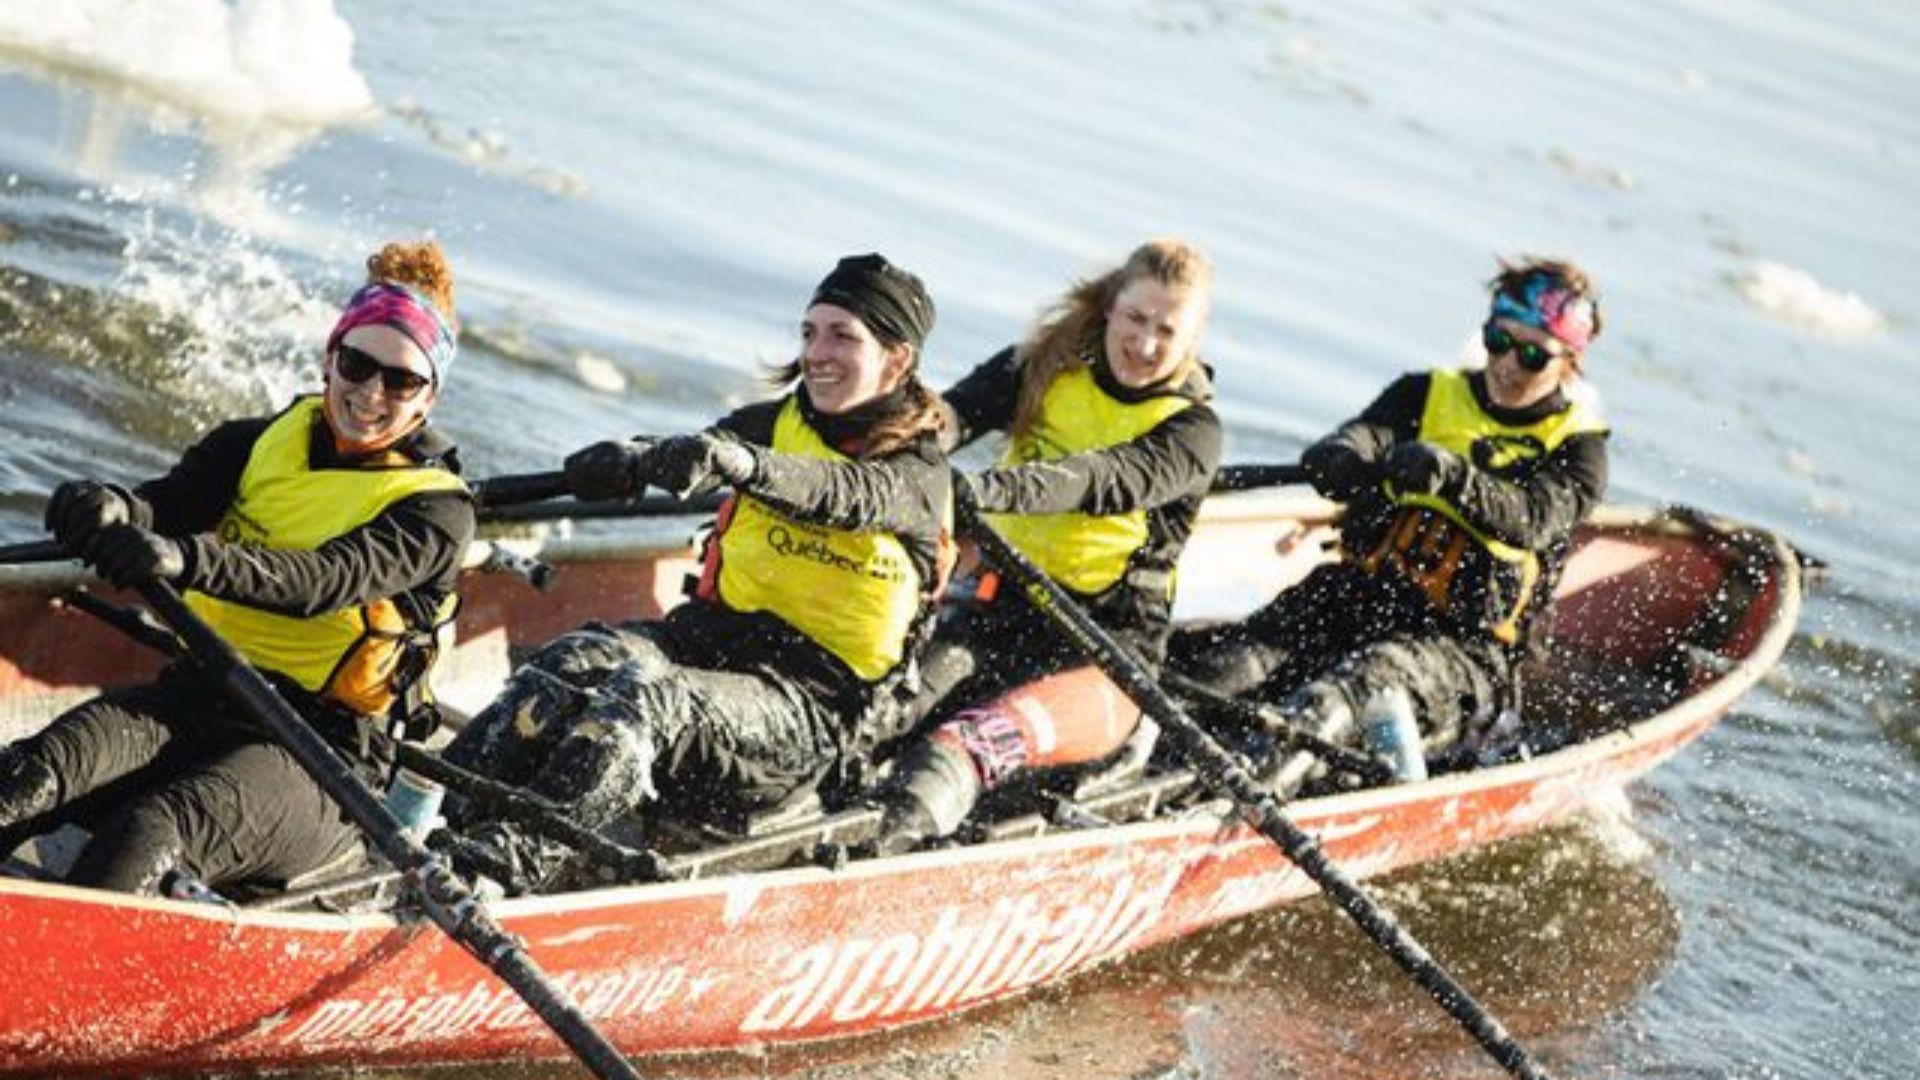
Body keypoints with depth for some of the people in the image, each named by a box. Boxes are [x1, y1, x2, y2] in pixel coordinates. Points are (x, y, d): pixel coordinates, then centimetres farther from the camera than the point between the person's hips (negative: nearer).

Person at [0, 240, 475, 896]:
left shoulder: (437, 511, -2)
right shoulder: (260, 446, 13)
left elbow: (326, 582, -21)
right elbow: (167, 504, -5)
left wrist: (190, 559, -39)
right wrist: (112, 511, -31)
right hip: (200, 694, 4)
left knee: (153, 835, -35)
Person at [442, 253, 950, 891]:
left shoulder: (917, 476, -1)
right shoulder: (774, 426, 15)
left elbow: (845, 496, -25)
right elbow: (680, 460, -5)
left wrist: (741, 463, -45)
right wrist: (628, 463, -30)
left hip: (815, 701, -5)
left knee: (647, 698, -33)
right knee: (578, 662, -26)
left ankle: (508, 864, -50)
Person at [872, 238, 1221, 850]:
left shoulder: (1192, 430, -1)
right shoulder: (1045, 367, 11)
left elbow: (1114, 478, -22)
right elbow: (963, 409, -9)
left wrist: (1001, 489, -41)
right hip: (1002, 608, 6)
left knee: (1005, 727, -39)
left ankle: (939, 776, -66)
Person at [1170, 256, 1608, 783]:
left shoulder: (1576, 448, 8)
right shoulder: (1429, 395, 16)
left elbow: (1530, 519, -15)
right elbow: (1328, 457, -3)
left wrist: (1453, 475, -34)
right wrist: (1362, 468, -29)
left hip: (1463, 645, -4)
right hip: (1356, 598, 4)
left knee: (1370, 678, -37)